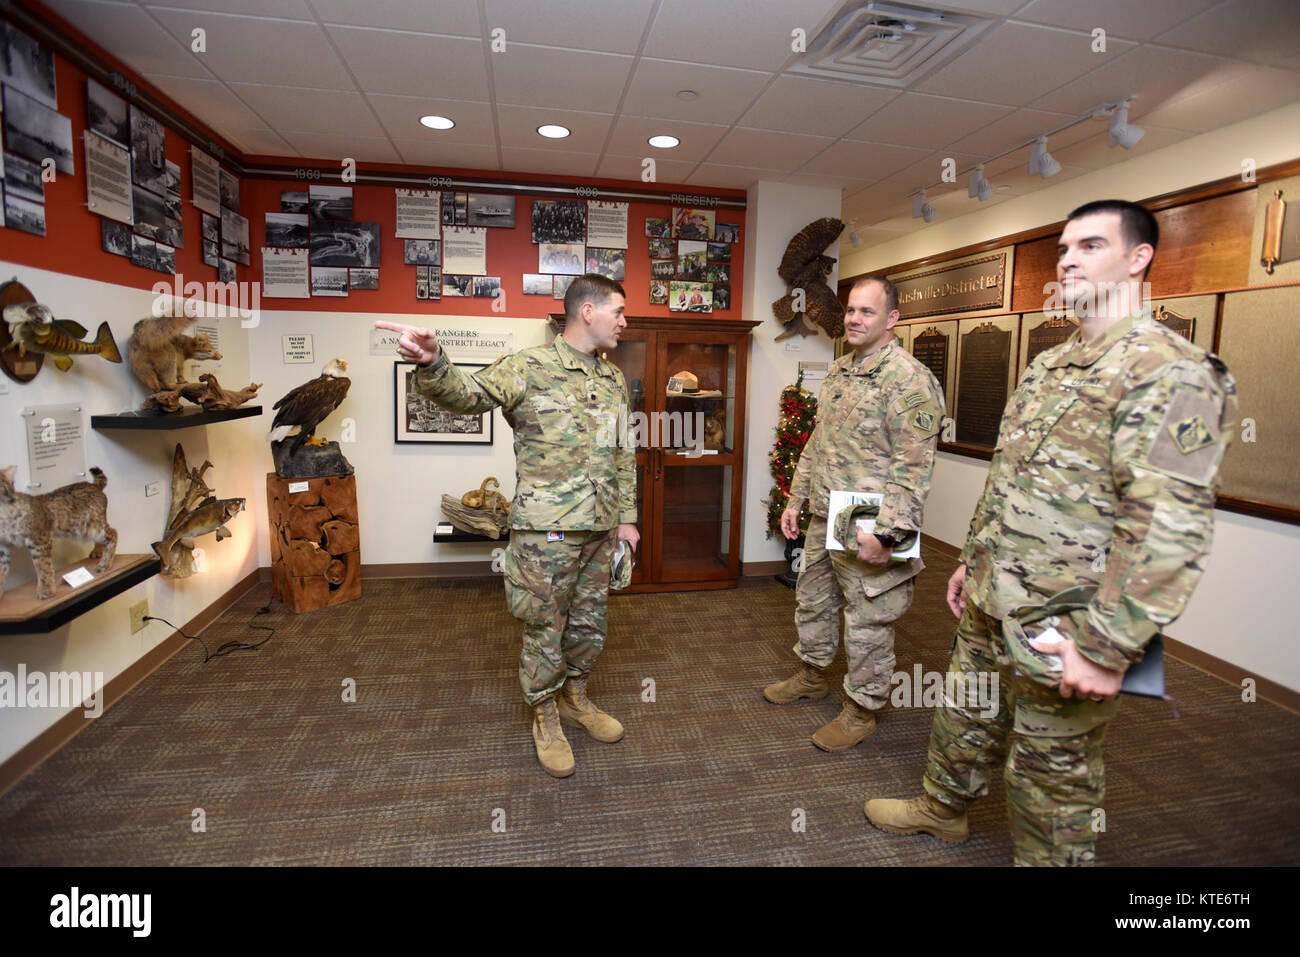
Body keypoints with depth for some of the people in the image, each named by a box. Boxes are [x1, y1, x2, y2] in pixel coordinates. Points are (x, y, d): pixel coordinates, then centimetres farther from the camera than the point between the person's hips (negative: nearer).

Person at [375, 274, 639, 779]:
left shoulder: (614, 379, 12)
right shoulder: (531, 367, -8)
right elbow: (466, 394, -21)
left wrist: (627, 517, 14)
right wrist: (431, 362, -42)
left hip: (599, 528, 7)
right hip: (546, 528, -6)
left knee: (589, 620, 18)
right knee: (544, 627, 6)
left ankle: (575, 699, 40)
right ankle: (545, 719, 27)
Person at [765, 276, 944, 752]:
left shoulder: (908, 378, -16)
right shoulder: (838, 370, 11)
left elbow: (914, 466, -21)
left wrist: (885, 532, -26)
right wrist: (796, 499, 17)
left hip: (866, 529, -8)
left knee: (867, 622, 7)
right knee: (812, 600, 22)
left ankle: (861, 710, 25)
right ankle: (812, 675, 45)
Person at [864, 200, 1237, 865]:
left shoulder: (1171, 371, -17)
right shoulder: (1048, 365, 11)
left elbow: (1171, 526, -24)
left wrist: (1107, 646, -24)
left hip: (1059, 628, -8)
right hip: (990, 605, 8)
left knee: (1052, 770, 11)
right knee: (965, 718, 26)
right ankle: (943, 810, 49)